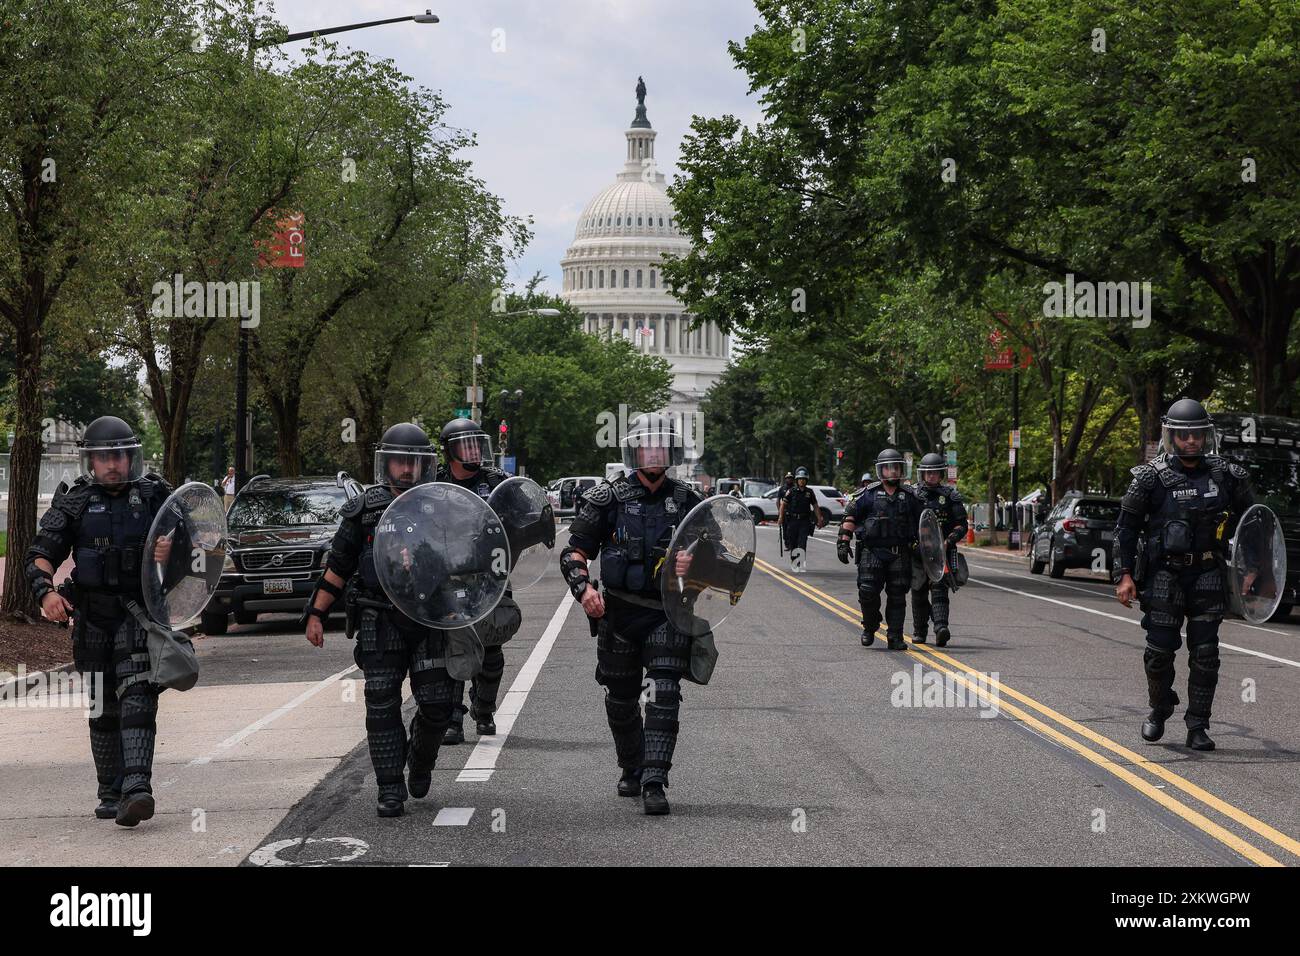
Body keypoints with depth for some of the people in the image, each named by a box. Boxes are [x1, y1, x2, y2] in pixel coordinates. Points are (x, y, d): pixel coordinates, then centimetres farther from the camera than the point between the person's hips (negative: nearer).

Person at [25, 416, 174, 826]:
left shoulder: (154, 495, 4)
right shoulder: (74, 502, 4)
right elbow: (42, 552, -3)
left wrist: (172, 551, -16)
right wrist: (45, 591, -22)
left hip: (140, 612, -2)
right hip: (92, 618, 2)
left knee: (136, 696, -18)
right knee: (102, 708, 10)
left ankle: (136, 789, -27)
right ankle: (111, 794, 21)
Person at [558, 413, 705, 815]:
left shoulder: (687, 502, 5)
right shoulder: (608, 498, 1)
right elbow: (574, 550, 0)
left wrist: (694, 562, -15)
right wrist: (583, 588, -18)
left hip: (667, 614, -1)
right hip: (618, 613, 1)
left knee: (664, 693, -16)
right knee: (621, 699, 12)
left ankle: (653, 782, -17)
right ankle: (631, 770, 35)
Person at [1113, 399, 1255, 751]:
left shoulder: (1226, 476, 2)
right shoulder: (1152, 478, -4)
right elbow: (1126, 527, 0)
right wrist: (1124, 575, -6)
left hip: (1207, 574, 2)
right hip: (1163, 574, -2)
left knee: (1205, 653, -1)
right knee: (1160, 649, -1)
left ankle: (1198, 727, 7)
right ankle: (1159, 711, 25)